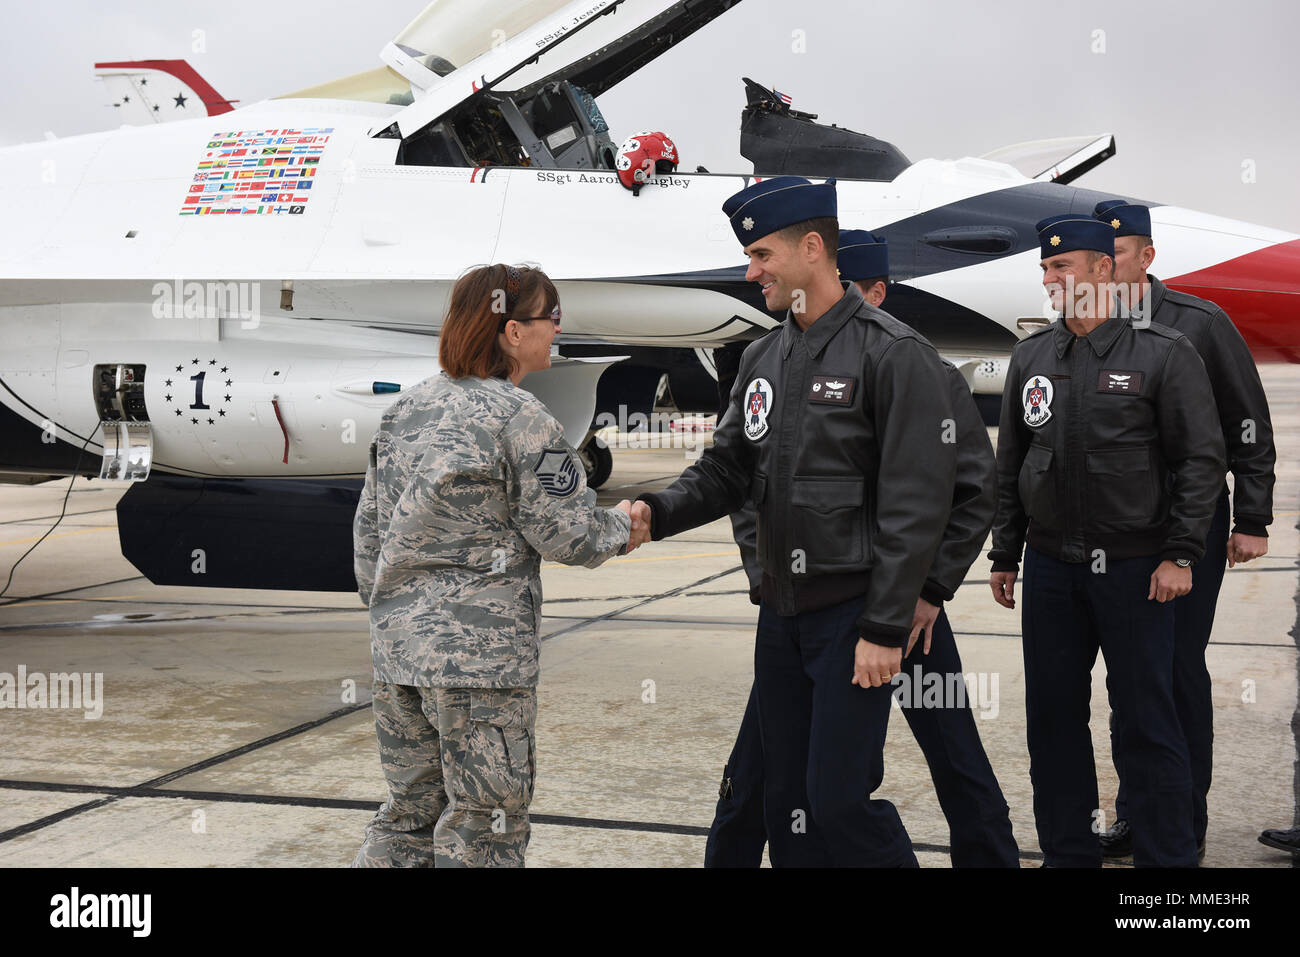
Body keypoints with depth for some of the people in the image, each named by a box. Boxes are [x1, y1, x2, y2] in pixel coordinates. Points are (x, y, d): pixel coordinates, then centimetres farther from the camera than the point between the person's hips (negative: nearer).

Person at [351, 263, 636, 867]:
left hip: (397, 641, 7)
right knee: (482, 821, 3)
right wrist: (620, 524, 11)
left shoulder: (406, 408, 11)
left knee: (411, 810, 18)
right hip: (480, 651, -7)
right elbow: (568, 535, -9)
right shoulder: (520, 418, -11)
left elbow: (370, 526, 16)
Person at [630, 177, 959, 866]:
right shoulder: (764, 359, 12)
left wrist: (885, 629, -18)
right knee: (786, 802, 12)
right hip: (781, 610, 7)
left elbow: (914, 505, -15)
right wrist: (658, 513, -6)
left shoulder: (893, 354, -11)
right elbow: (726, 469, 14)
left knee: (839, 800, -7)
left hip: (852, 615, -7)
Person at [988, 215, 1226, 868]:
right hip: (1050, 567, 5)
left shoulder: (1164, 353, -4)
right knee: (1053, 716, 8)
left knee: (1146, 720, 1)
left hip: (1134, 566, -4)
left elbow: (1200, 459, -5)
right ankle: (1067, 851, 21)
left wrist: (1179, 555, -10)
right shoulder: (1031, 357, 9)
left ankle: (1166, 856, 12)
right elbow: (1010, 466, 14)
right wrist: (1006, 557, 13)